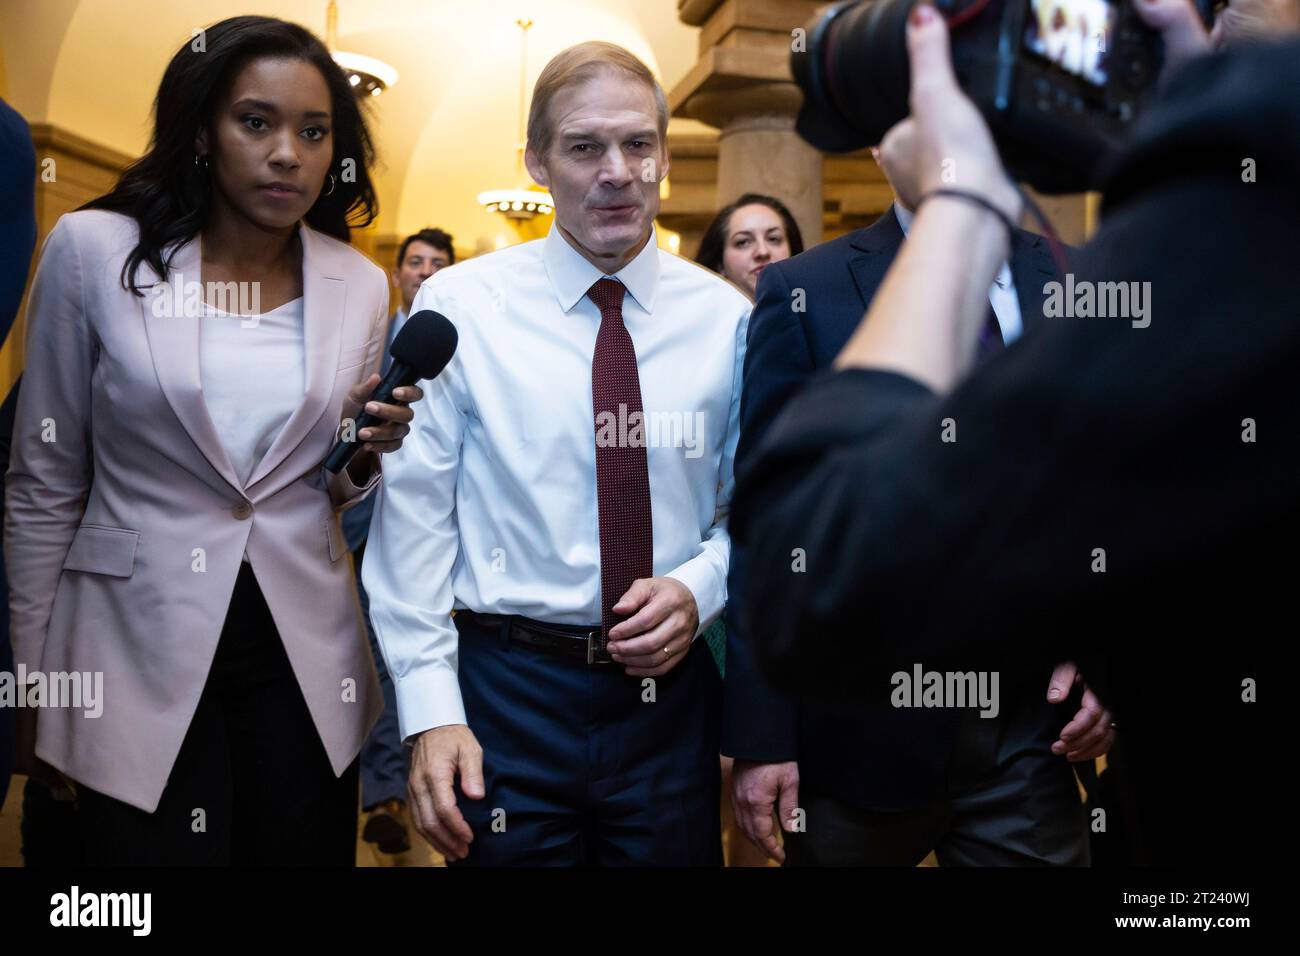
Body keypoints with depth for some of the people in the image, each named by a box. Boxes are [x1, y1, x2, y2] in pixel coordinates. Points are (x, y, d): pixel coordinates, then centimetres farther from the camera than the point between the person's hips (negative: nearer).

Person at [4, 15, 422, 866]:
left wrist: (365, 454, -10)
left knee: (307, 847, 13)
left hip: (305, 658, 3)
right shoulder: (95, 250, -7)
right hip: (141, 652, -2)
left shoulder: (360, 284, 2)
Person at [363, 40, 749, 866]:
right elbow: (414, 514, -6)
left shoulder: (725, 317, 1)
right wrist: (431, 708, -10)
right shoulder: (459, 307, -6)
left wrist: (700, 588, -10)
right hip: (505, 691, -2)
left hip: (670, 695, 2)